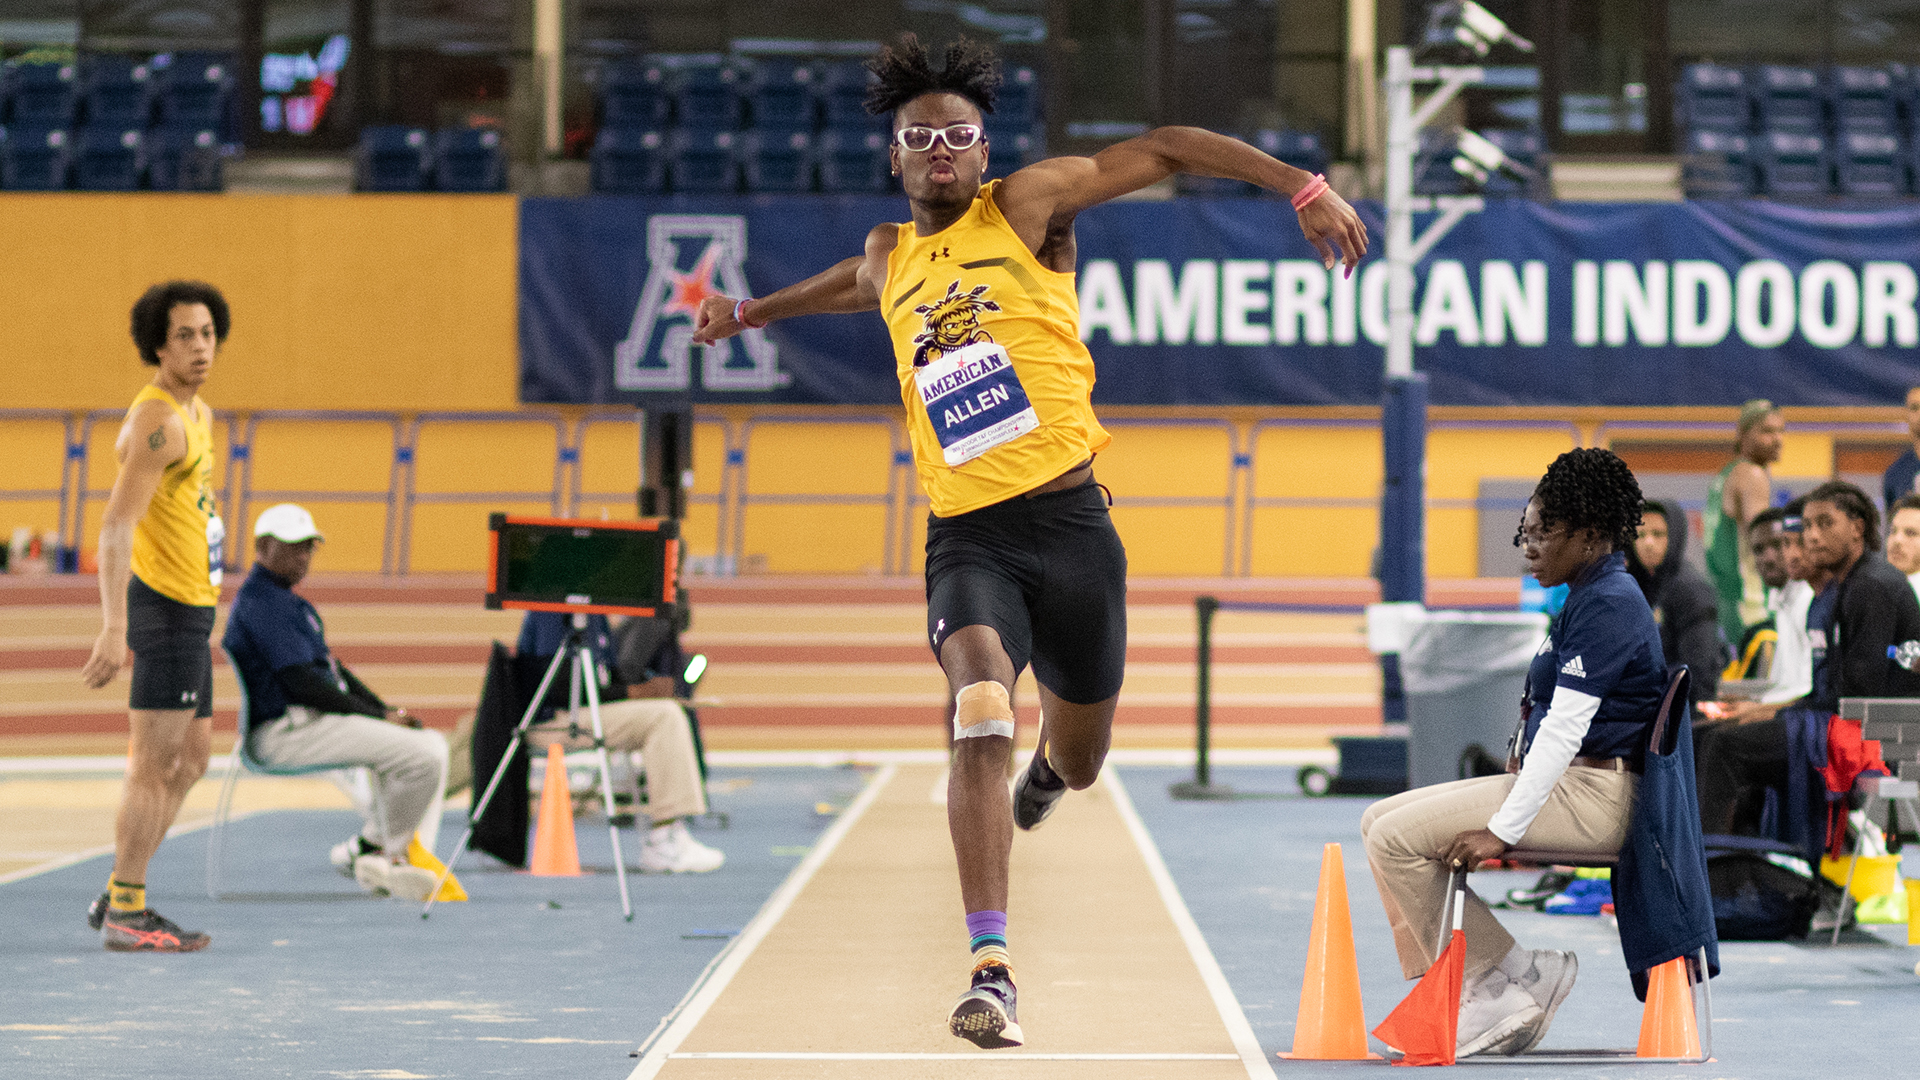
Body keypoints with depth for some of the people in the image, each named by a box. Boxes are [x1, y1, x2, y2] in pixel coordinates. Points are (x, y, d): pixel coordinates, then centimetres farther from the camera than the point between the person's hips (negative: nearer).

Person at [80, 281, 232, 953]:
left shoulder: (196, 414, 16)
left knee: (190, 761, 14)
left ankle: (118, 899, 17)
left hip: (189, 607, 10)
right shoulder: (157, 421, -16)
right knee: (155, 765, -7)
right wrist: (114, 628, -31)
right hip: (169, 605, -10)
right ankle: (127, 916, -2)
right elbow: (116, 528, -23)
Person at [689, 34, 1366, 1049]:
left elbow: (1167, 148, 3)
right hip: (965, 536, 1)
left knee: (1080, 764, 12)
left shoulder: (1026, 204, 2)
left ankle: (1049, 754, 54)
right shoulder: (890, 255, 14)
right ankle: (991, 968, -32)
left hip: (1069, 520, -1)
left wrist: (1305, 190, -4)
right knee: (981, 716, -27)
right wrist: (753, 311, 47)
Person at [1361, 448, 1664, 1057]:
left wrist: (1504, 829, -23)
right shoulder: (1591, 597, 18)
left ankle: (1503, 980, -9)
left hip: (1592, 796, -11)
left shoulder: (1608, 605, -15)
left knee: (1398, 837, -17)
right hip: (1559, 781, 11)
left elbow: (1566, 727, -22)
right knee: (1381, 822, 6)